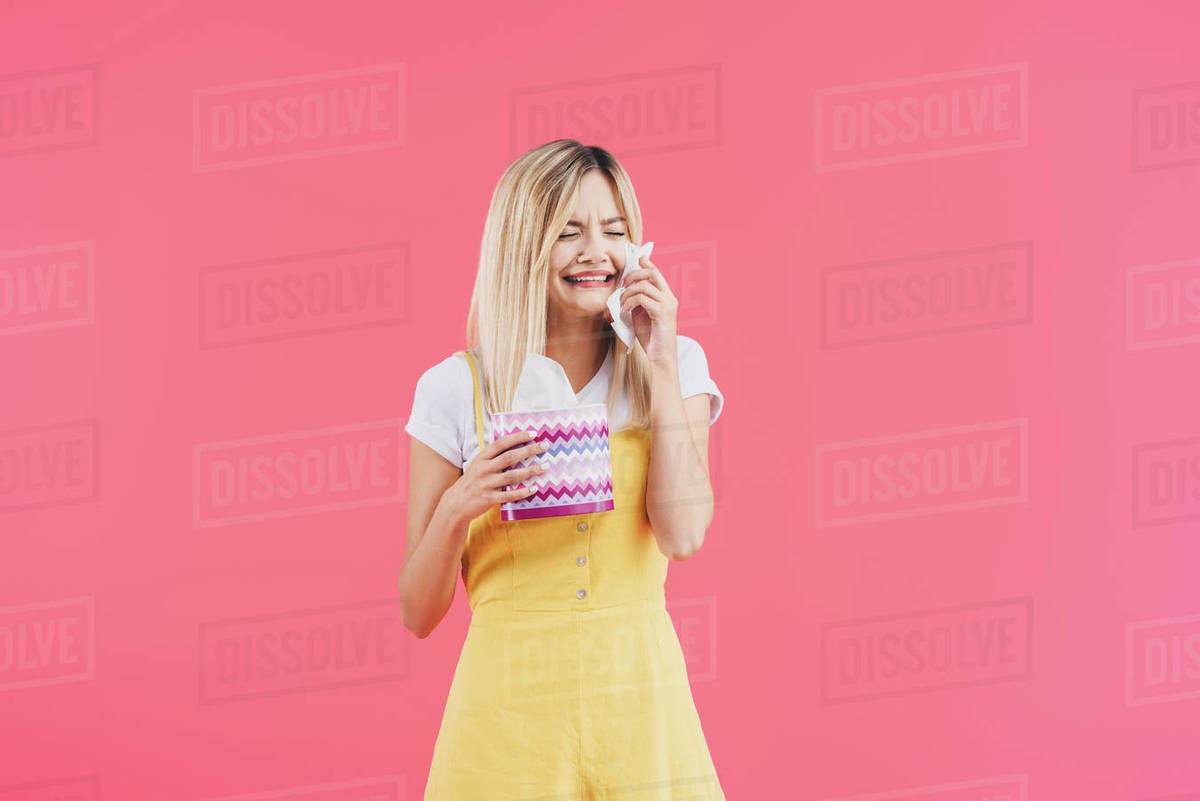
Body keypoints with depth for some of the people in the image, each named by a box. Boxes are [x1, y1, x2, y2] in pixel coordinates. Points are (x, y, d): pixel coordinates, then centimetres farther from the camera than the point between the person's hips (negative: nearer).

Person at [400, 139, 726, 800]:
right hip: (509, 713, -1)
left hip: (638, 706, 1)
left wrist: (661, 365, -6)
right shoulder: (456, 390, 2)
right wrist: (456, 510, -14)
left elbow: (683, 535, -11)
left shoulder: (674, 367, 6)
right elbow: (418, 614, 4)